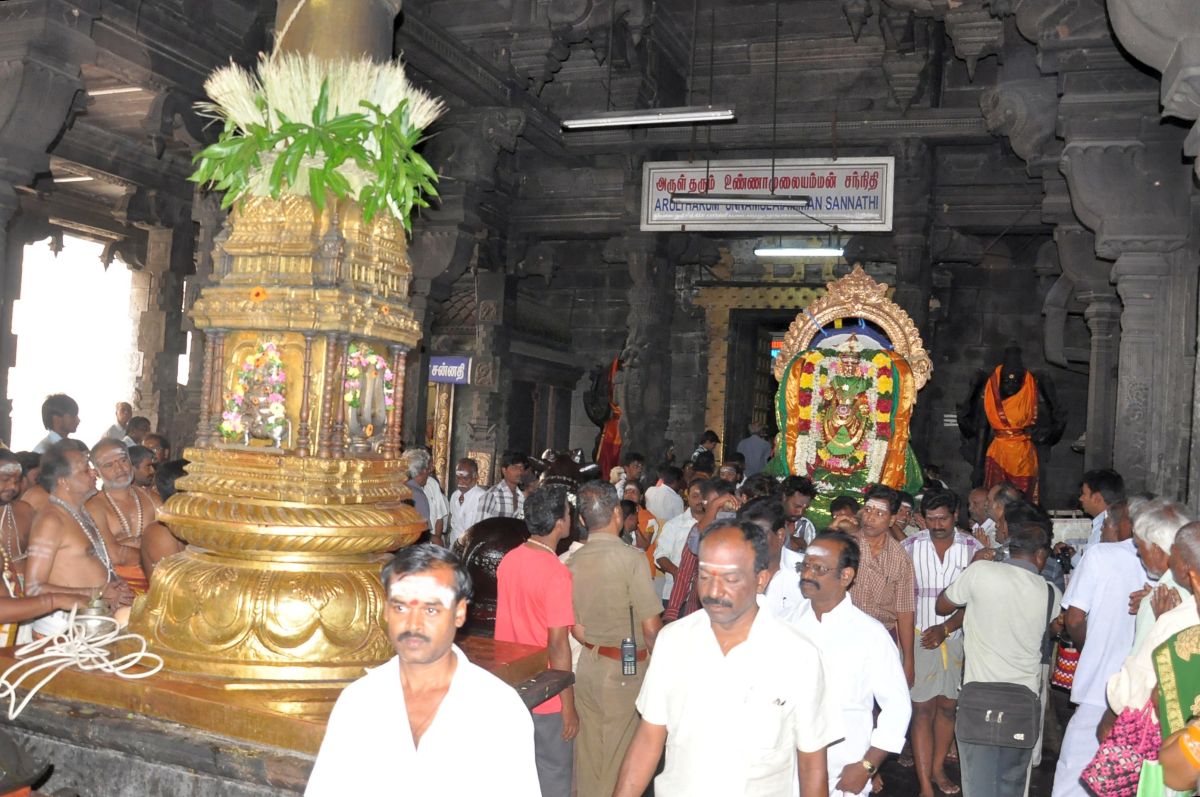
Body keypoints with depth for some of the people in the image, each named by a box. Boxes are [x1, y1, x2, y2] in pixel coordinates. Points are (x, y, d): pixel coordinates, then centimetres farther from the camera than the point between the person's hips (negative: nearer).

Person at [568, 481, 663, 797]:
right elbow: (650, 626, -16)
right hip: (625, 669, -5)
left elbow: (575, 627, 5)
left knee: (588, 748, 17)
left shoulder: (573, 561, -1)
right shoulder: (631, 558, -17)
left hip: (586, 665, 5)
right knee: (618, 754, 8)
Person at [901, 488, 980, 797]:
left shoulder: (972, 548, -3)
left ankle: (938, 767, 34)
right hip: (919, 638, -2)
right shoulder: (910, 547, -4)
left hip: (957, 637, 2)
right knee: (923, 710, -3)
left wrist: (945, 628, -12)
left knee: (948, 706, 14)